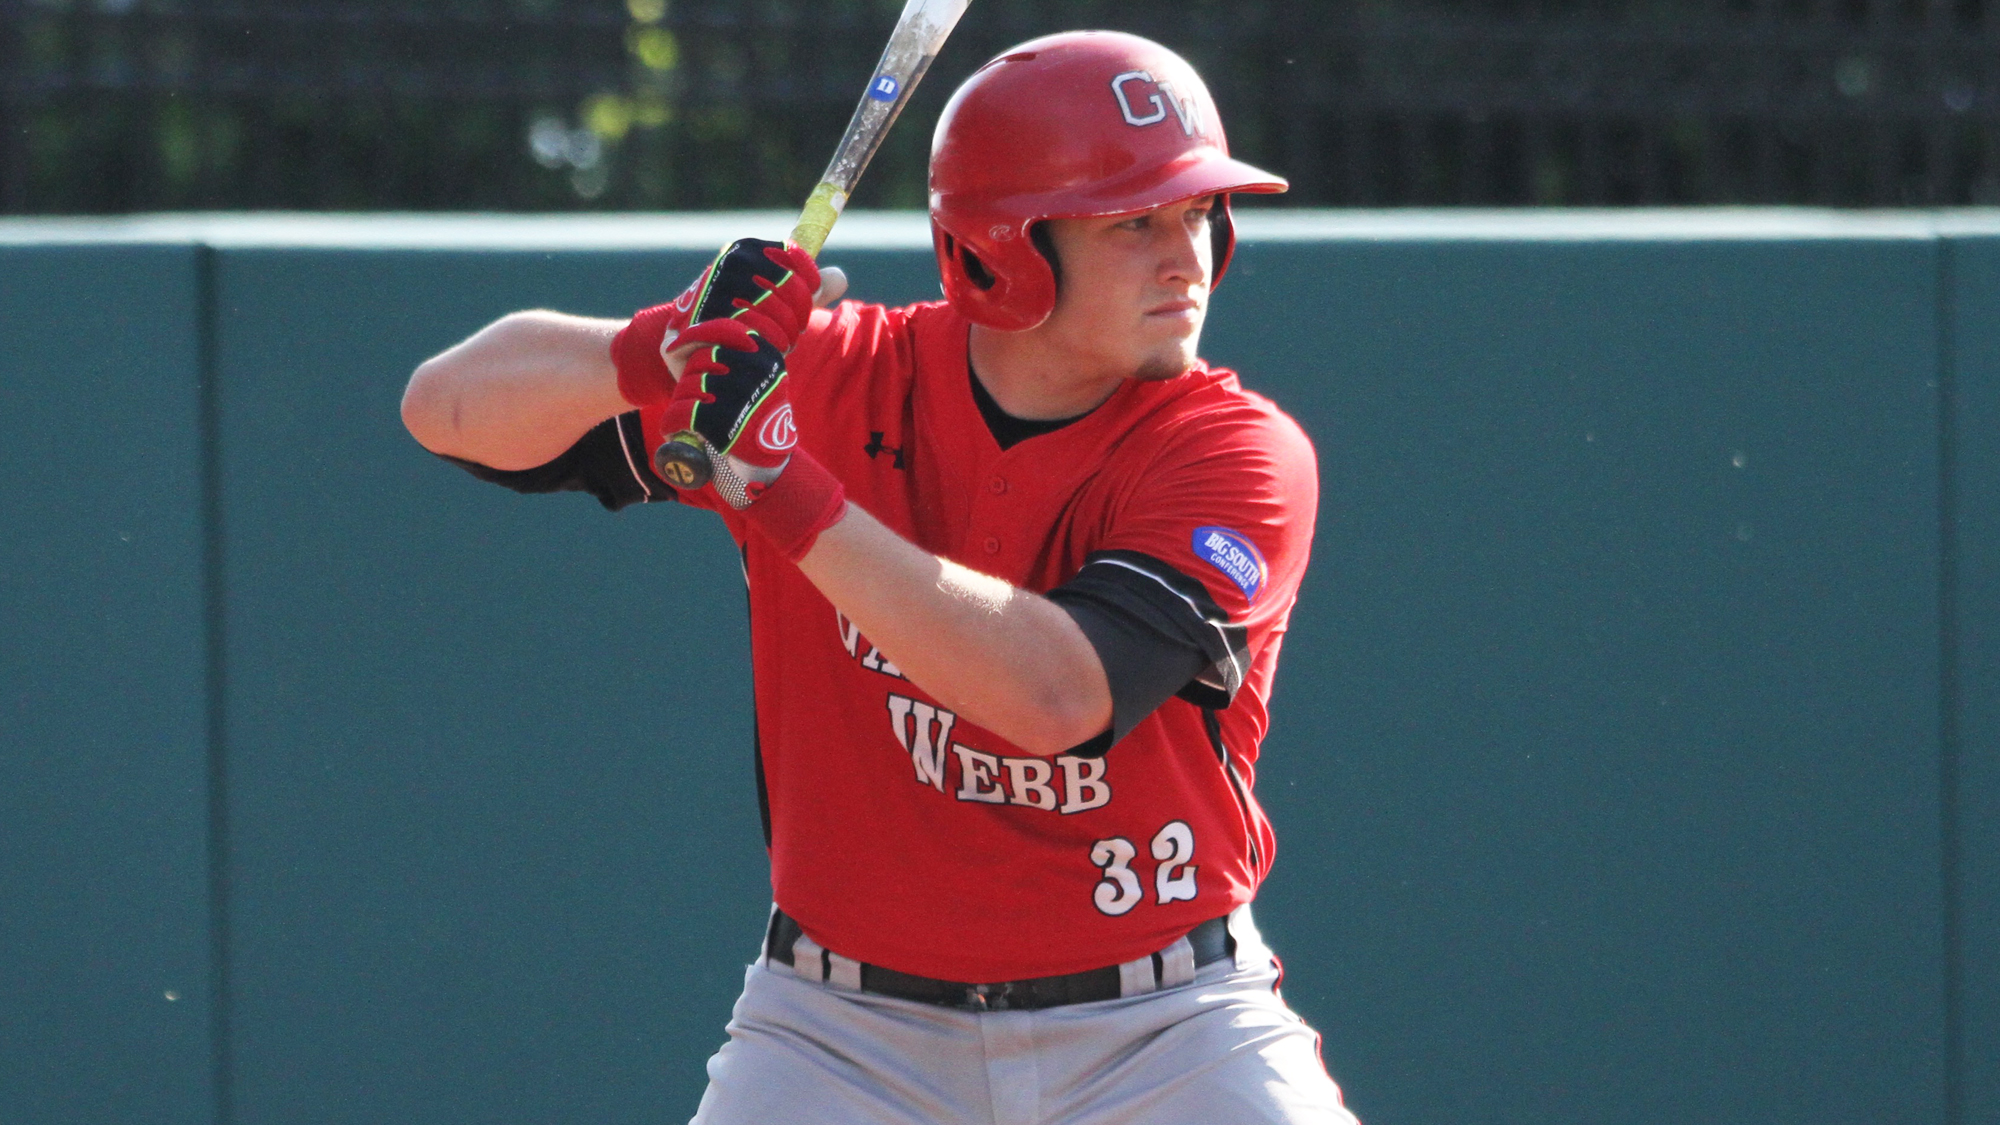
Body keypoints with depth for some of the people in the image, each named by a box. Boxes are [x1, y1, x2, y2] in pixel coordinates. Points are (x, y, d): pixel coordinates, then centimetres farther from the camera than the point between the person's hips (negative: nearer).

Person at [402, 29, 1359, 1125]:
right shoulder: (824, 376, -5)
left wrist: (781, 490, -30)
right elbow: (448, 407, -7)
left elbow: (1059, 695, -28)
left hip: (1164, 1030, -1)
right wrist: (652, 356, -28)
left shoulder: (1241, 452, -11)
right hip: (846, 1025, 1)